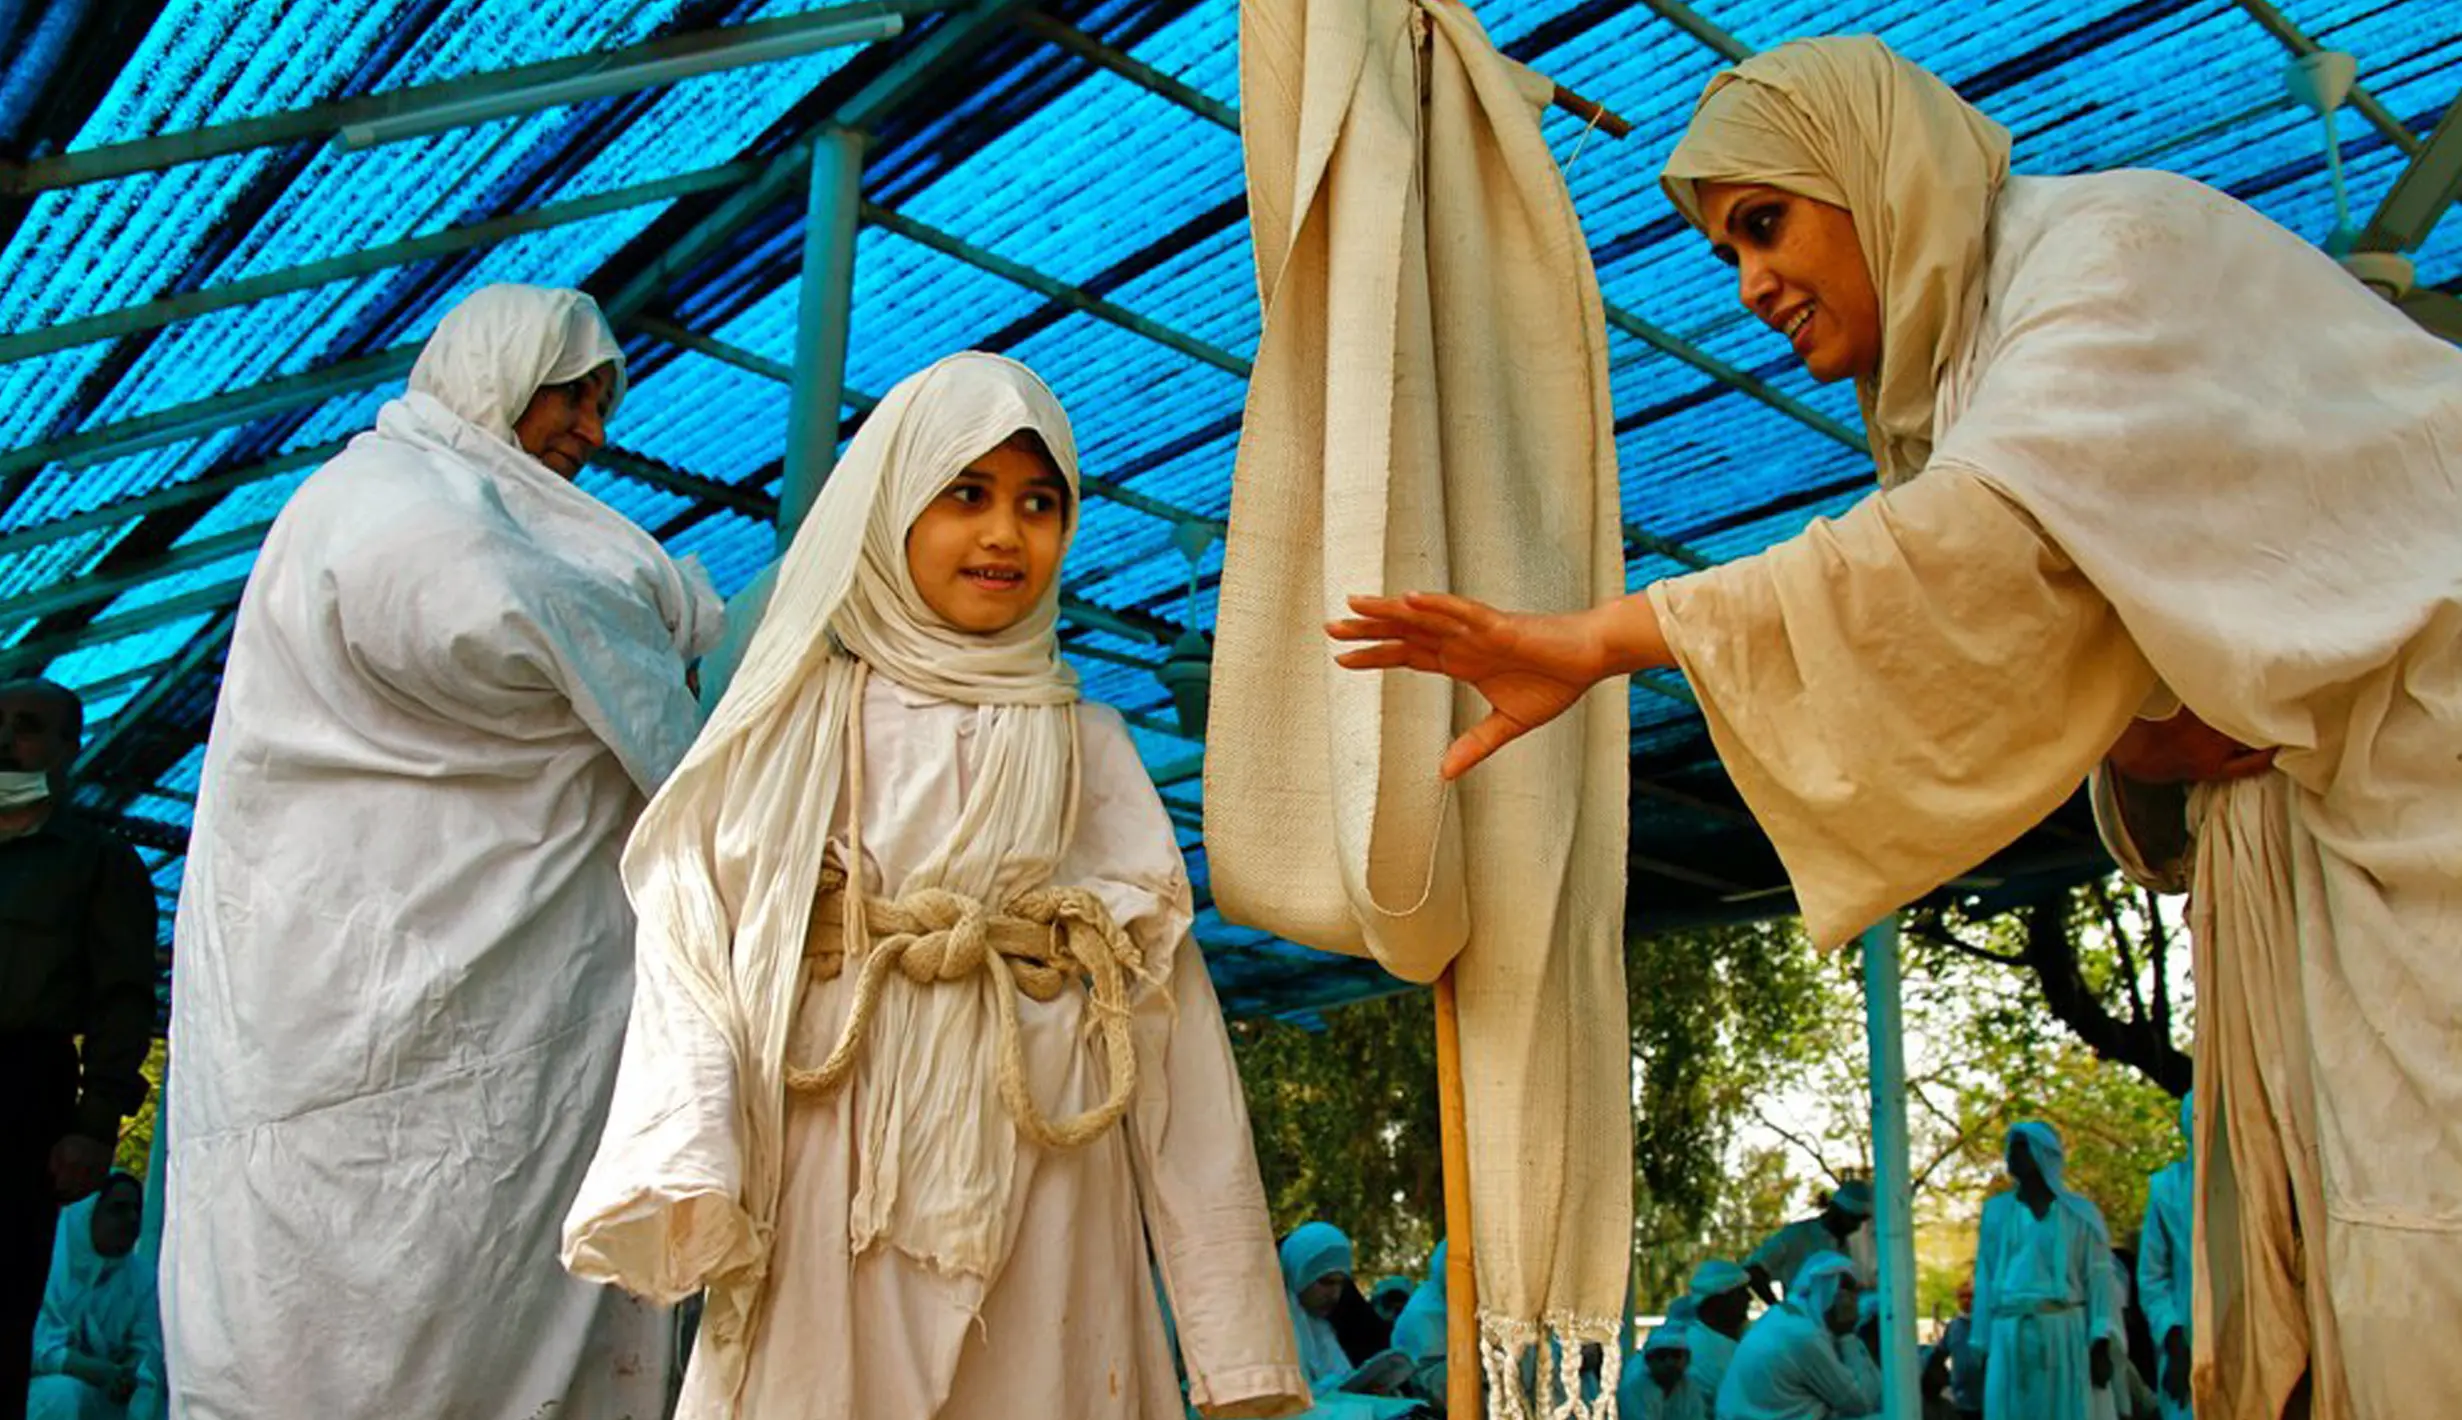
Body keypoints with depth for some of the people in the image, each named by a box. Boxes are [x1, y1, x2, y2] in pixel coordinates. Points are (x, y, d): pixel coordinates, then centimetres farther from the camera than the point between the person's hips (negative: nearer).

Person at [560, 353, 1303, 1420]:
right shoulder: (795, 725, 7)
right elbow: (692, 956, -3)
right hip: (830, 1196, -1)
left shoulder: (1092, 753, 11)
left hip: (1042, 1204, 2)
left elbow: (1166, 1014, 4)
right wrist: (676, 1171, -23)